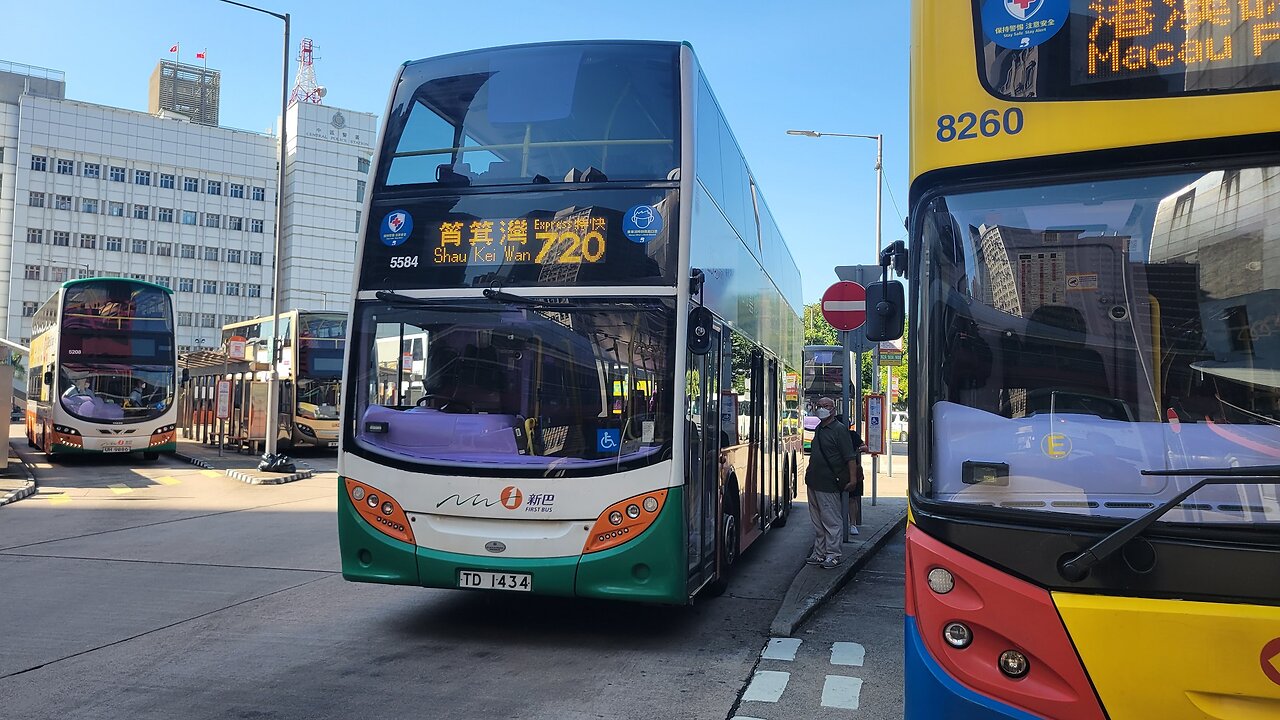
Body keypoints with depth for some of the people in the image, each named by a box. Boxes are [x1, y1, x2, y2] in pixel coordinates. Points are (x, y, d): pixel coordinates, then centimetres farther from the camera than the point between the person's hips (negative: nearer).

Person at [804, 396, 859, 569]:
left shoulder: (839, 429, -11)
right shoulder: (818, 429, 14)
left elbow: (850, 457, -15)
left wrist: (852, 479, -18)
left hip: (828, 485, -9)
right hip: (813, 482, 9)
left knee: (831, 521, -1)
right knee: (817, 521, 15)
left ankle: (833, 555, 7)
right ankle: (819, 553, 24)